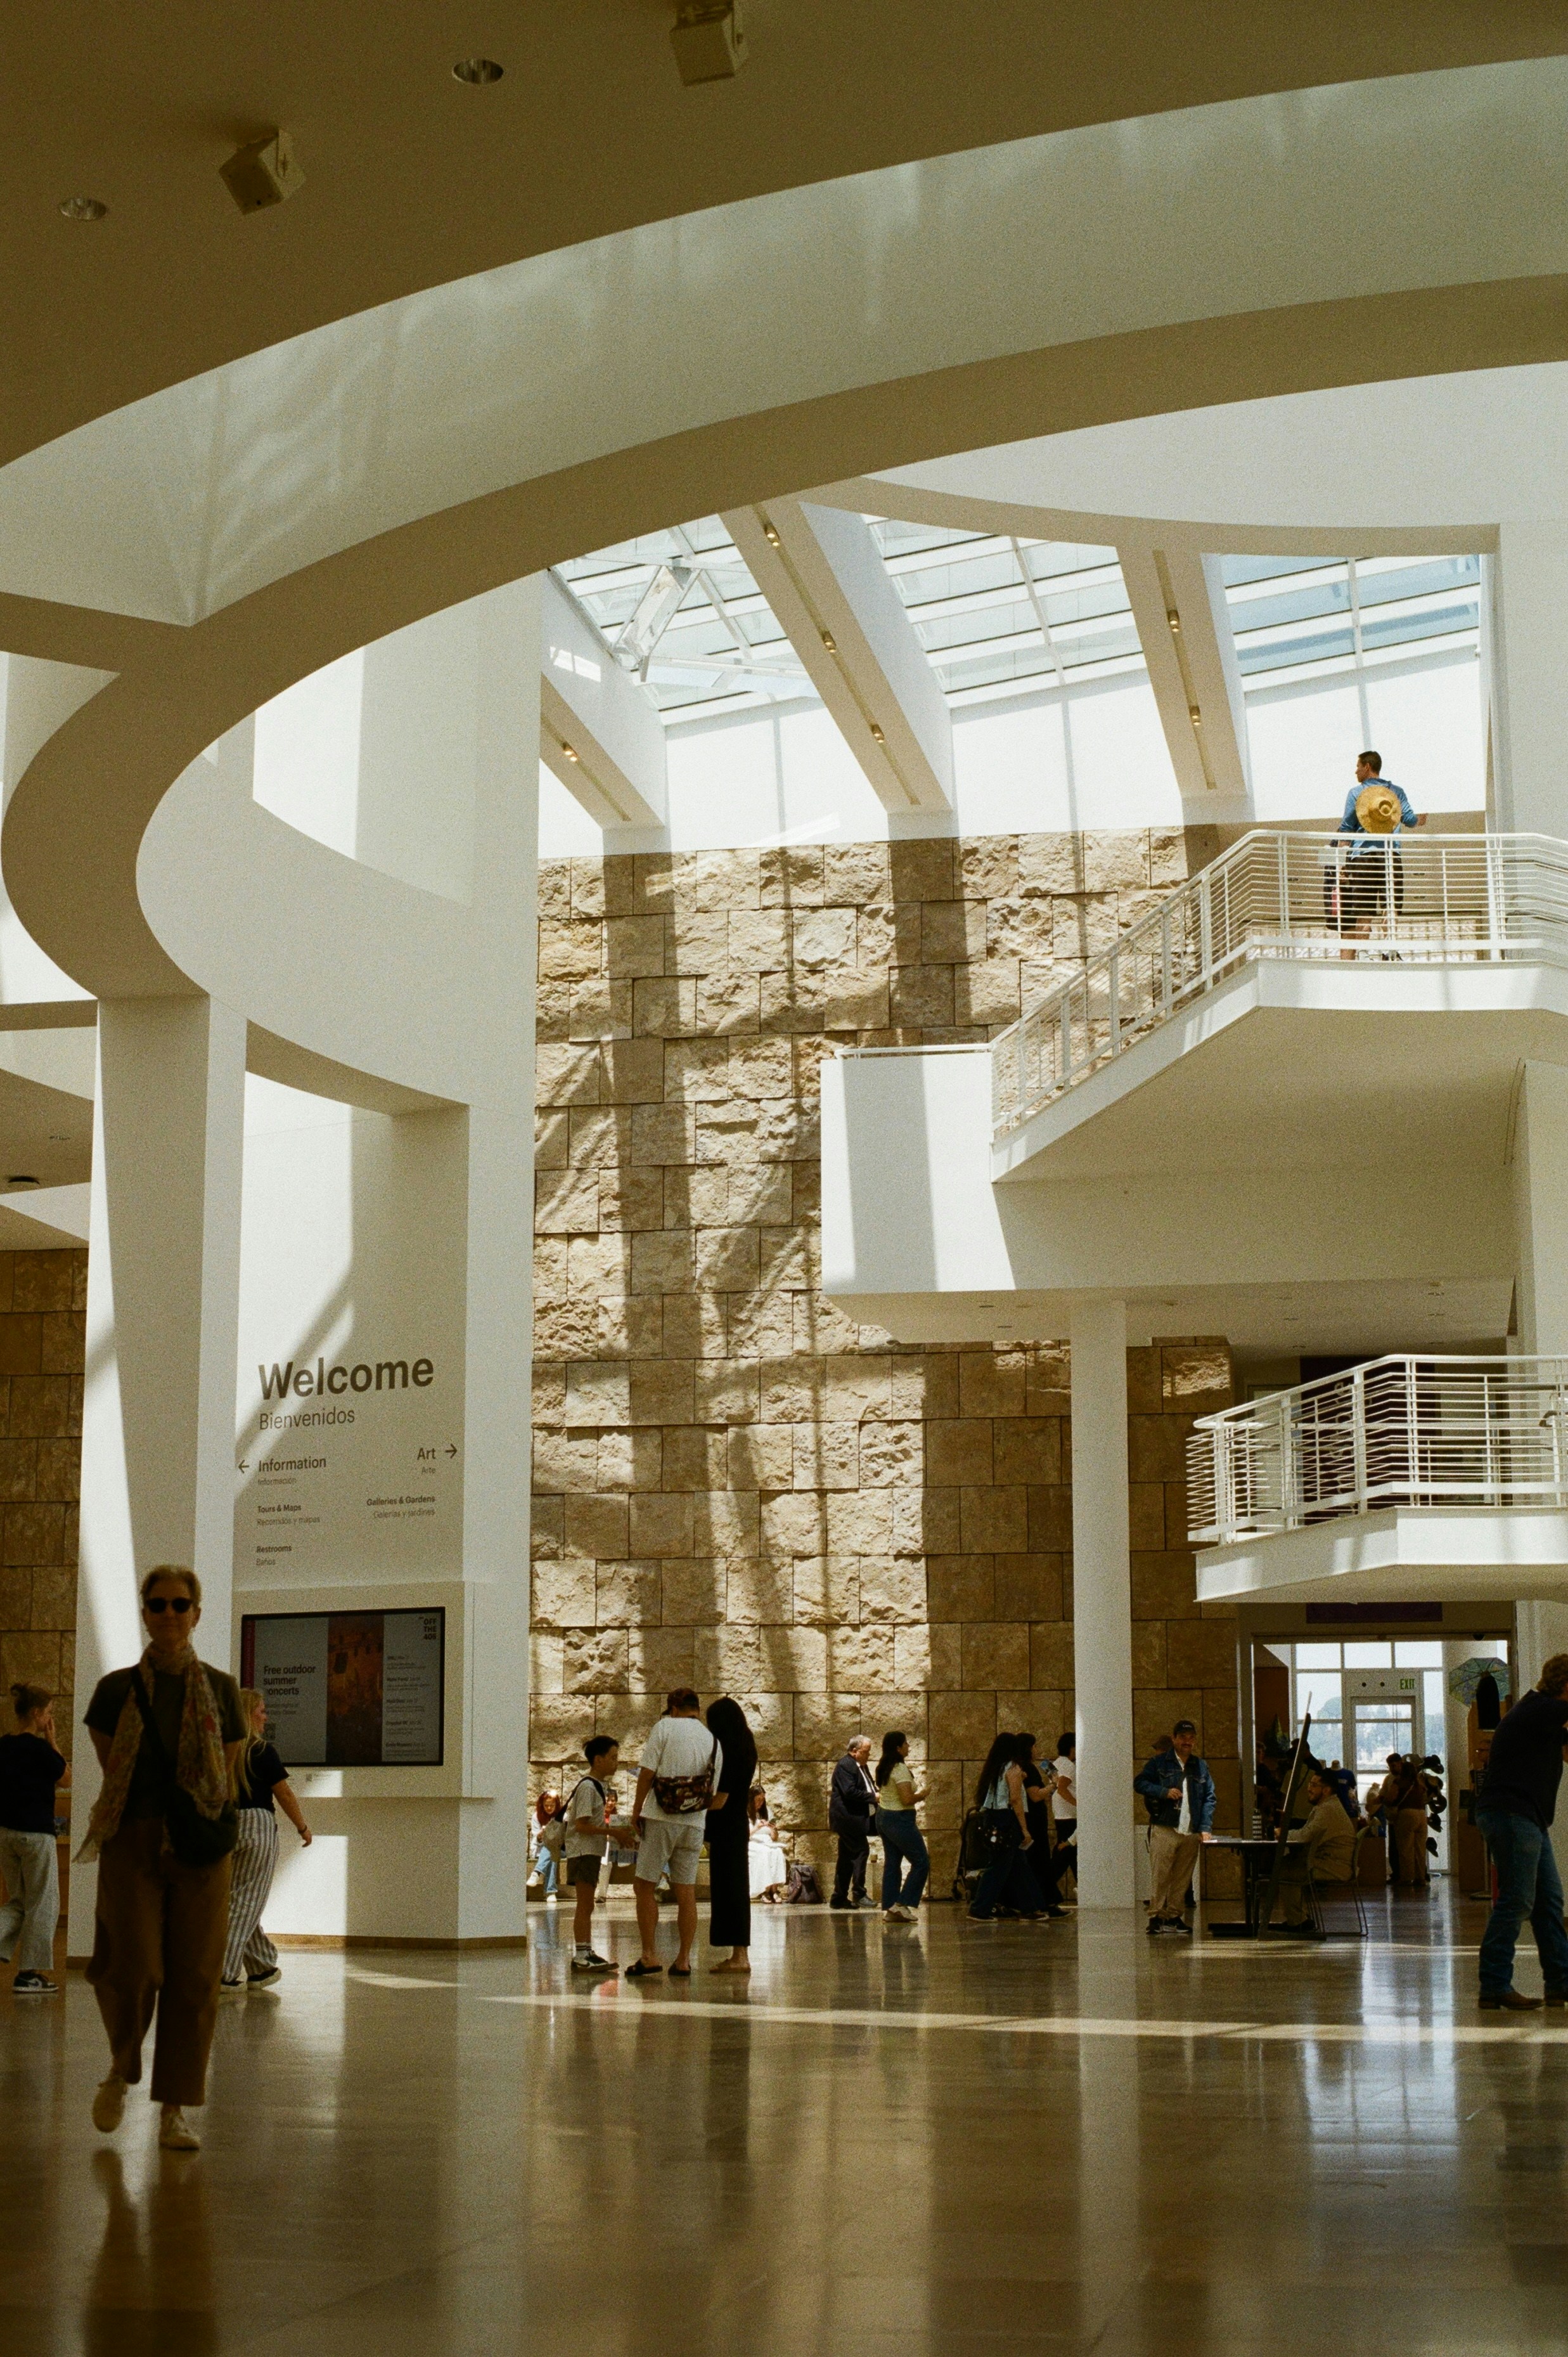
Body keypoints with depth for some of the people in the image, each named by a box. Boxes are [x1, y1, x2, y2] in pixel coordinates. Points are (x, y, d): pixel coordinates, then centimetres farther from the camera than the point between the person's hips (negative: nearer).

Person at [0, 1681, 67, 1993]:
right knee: (42, 1903, 5)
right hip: (35, 1833, -7)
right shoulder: (40, 1748, -15)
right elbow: (65, 1776, -2)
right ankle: (31, 1974, 7)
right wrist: (52, 1741, -2)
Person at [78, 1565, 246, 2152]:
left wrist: (195, 1824, 5)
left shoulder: (220, 1690, 7)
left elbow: (225, 1777, 12)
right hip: (133, 1844, -1)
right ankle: (121, 2069, 17)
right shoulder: (117, 1690, 4)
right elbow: (113, 1771, 7)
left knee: (193, 1980, -3)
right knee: (134, 1969, -12)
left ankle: (175, 2111, 6)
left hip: (201, 1852, 1)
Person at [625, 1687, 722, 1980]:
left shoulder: (664, 1728, -2)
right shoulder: (714, 1742, 11)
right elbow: (717, 1797, 12)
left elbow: (647, 1772, -8)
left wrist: (637, 1810, 1)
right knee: (686, 1892, 8)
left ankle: (649, 1956, -2)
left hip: (659, 1819, -4)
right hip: (694, 1824, 4)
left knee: (645, 1886, 3)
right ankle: (684, 1960, 8)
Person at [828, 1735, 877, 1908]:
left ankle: (839, 1898, 13)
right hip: (848, 1817, -10)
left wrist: (876, 1794, 4)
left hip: (854, 1819, 10)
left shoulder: (862, 1766, 19)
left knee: (847, 1857, 10)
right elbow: (850, 1792, -22)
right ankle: (858, 1895, -10)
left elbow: (867, 1789, 25)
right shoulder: (845, 1766, -13)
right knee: (861, 1851, -13)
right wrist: (873, 1797, -18)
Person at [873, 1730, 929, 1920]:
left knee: (891, 1863, 10)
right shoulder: (901, 1770, -19)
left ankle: (889, 1909, 9)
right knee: (921, 1862, -1)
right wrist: (924, 1794, -7)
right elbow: (908, 1799, -23)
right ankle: (902, 1905, -5)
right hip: (900, 1820, -9)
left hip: (883, 1817, 9)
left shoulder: (883, 1768, 9)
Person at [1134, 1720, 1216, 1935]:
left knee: (1183, 1877, 3)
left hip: (1192, 1833, 4)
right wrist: (1164, 1792, -11)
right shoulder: (1159, 1763, 7)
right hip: (1164, 1830, -4)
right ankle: (1156, 1915, -4)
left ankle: (1174, 1915, 10)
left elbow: (1209, 1798, 15)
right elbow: (1139, 1783, 3)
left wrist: (1206, 1828, 3)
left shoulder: (1200, 1767, 17)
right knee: (1160, 1874, -8)